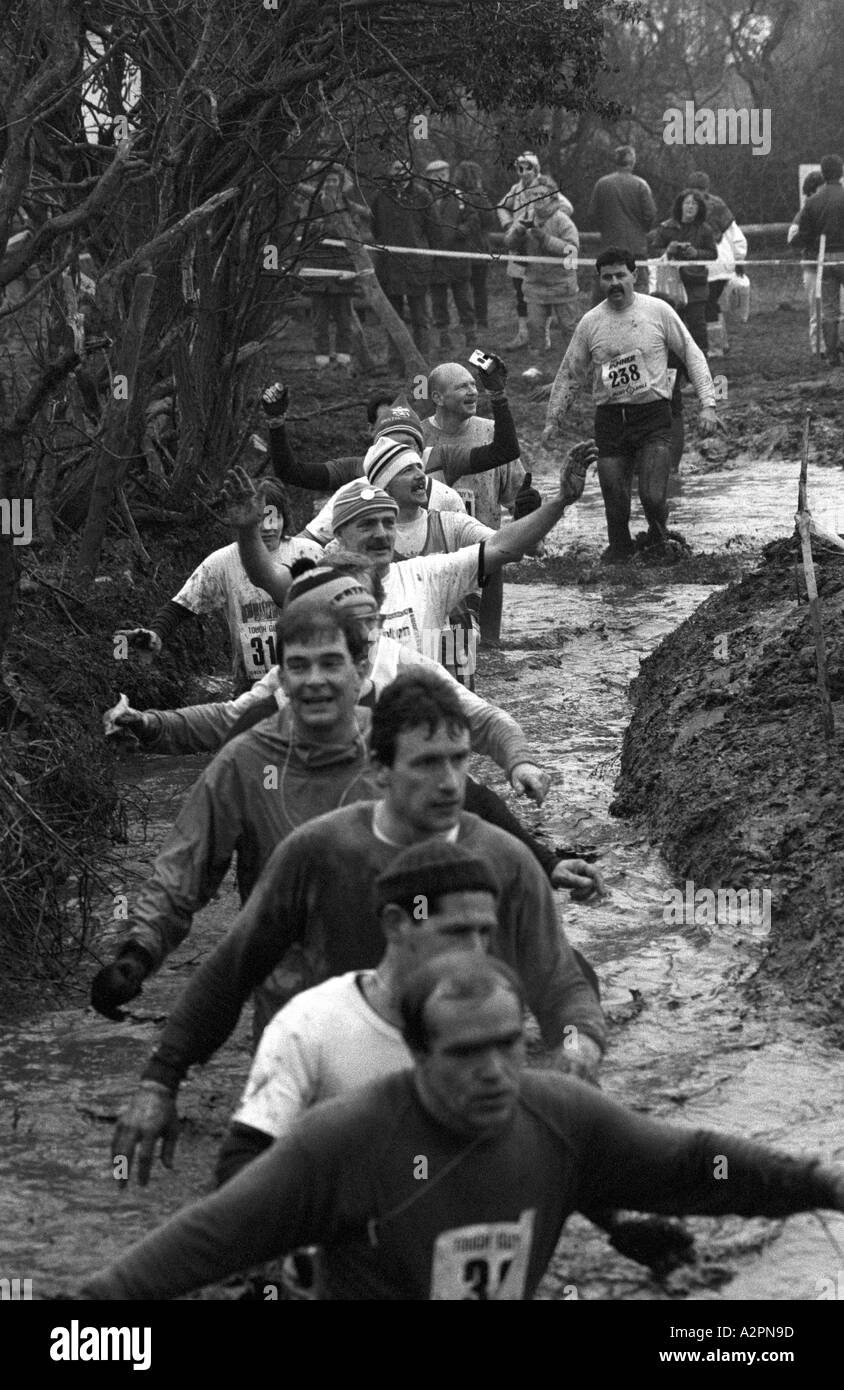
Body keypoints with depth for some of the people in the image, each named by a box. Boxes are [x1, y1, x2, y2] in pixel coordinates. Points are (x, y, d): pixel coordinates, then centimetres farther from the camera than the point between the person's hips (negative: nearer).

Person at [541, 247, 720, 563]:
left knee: (653, 496, -14)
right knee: (615, 500, -1)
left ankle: (658, 536, 18)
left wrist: (707, 403, -4)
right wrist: (552, 420, 12)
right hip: (610, 418, 2)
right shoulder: (590, 323, 5)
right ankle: (619, 548, 27)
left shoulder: (658, 312, -1)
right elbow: (569, 374, 16)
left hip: (653, 415, -2)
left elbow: (692, 355, 4)